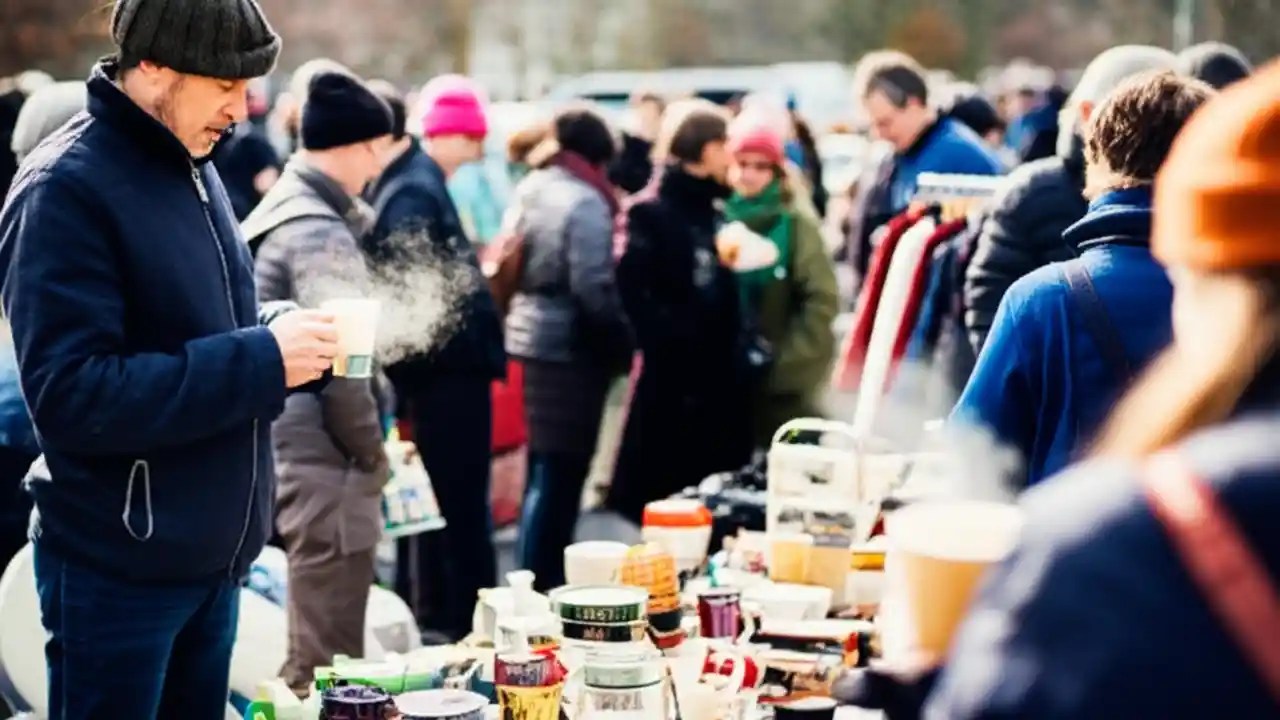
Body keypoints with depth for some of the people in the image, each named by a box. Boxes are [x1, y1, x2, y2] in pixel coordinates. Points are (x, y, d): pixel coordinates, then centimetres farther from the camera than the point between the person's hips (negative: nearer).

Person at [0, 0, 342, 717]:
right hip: (119, 567, -8)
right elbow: (69, 395, -24)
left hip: (212, 554, 8)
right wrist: (261, 360, -24)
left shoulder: (190, 168, 9)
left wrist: (282, 335, -2)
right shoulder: (66, 189, -17)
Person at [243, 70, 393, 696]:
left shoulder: (276, 211, 13)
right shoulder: (320, 233, -16)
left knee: (307, 658, 19)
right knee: (330, 666, -2)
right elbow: (339, 364, -21)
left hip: (290, 457, 10)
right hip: (325, 468, -10)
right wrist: (373, 453, -9)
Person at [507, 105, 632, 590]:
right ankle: (540, 586, 1)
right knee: (560, 473, -3)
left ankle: (536, 581, 25)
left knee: (545, 472, 17)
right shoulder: (585, 201, -15)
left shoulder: (531, 190, 11)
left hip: (531, 337, 9)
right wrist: (623, 344, -10)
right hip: (569, 346, -9)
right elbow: (592, 288, -19)